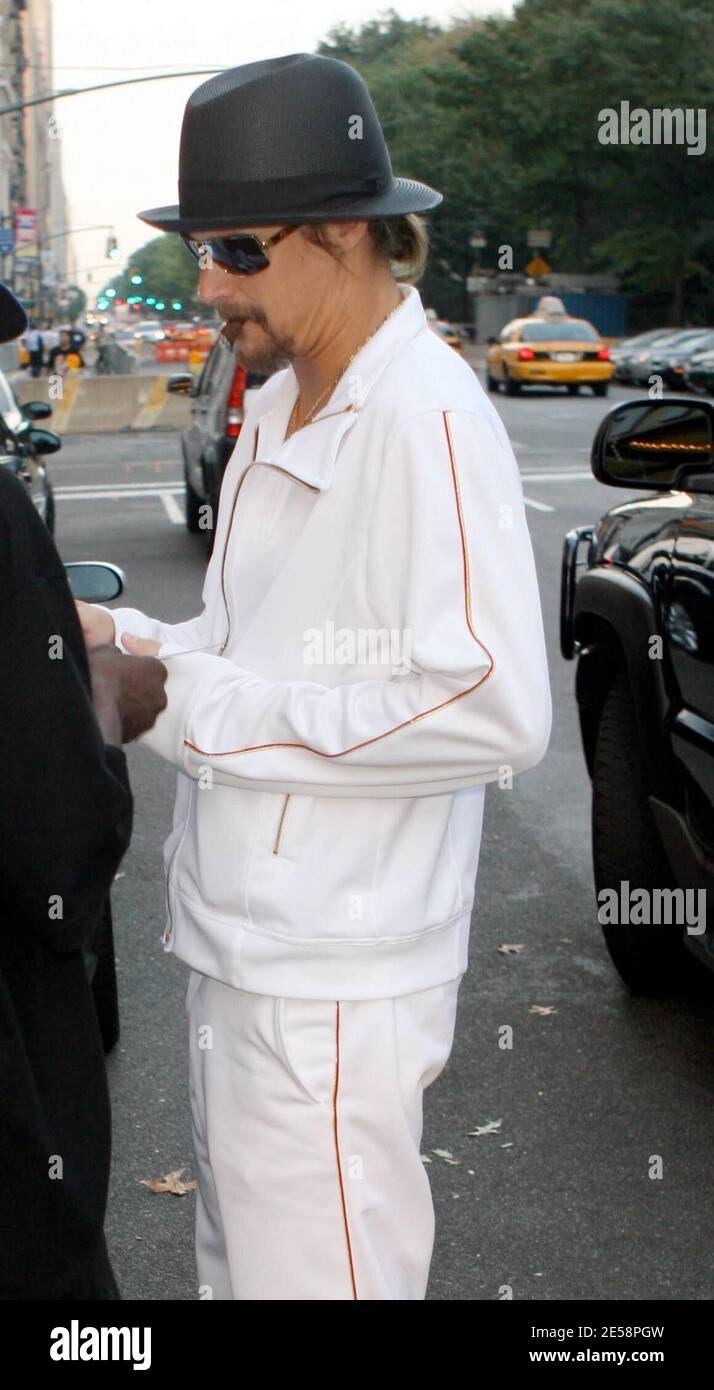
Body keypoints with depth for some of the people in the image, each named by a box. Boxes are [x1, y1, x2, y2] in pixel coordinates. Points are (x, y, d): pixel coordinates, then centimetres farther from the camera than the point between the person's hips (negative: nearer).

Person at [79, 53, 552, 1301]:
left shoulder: (427, 418, -18)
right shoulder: (278, 408, 13)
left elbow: (496, 710, -26)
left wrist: (210, 710, -20)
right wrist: (125, 641, 1)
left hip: (331, 982, -9)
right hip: (238, 944, 9)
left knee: (321, 1273, 2)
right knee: (236, 1258, 22)